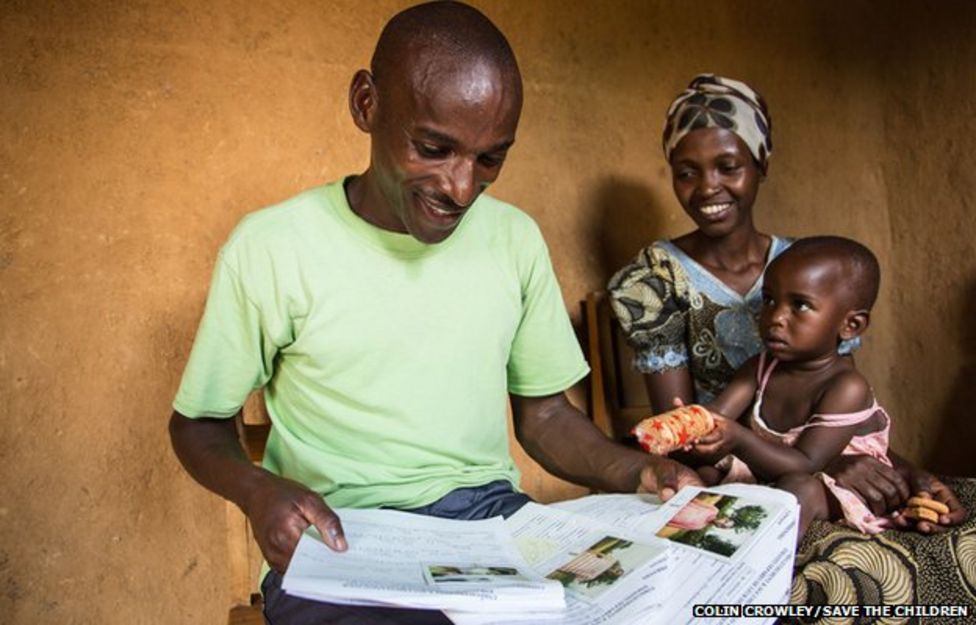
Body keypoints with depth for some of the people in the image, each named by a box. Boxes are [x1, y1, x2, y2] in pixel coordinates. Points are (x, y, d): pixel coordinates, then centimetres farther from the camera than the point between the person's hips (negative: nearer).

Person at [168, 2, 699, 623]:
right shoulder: (270, 246, -8)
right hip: (338, 542, -3)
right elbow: (199, 422, 4)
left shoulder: (516, 238, 5)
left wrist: (637, 471, -7)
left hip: (492, 512, 4)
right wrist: (258, 489, -18)